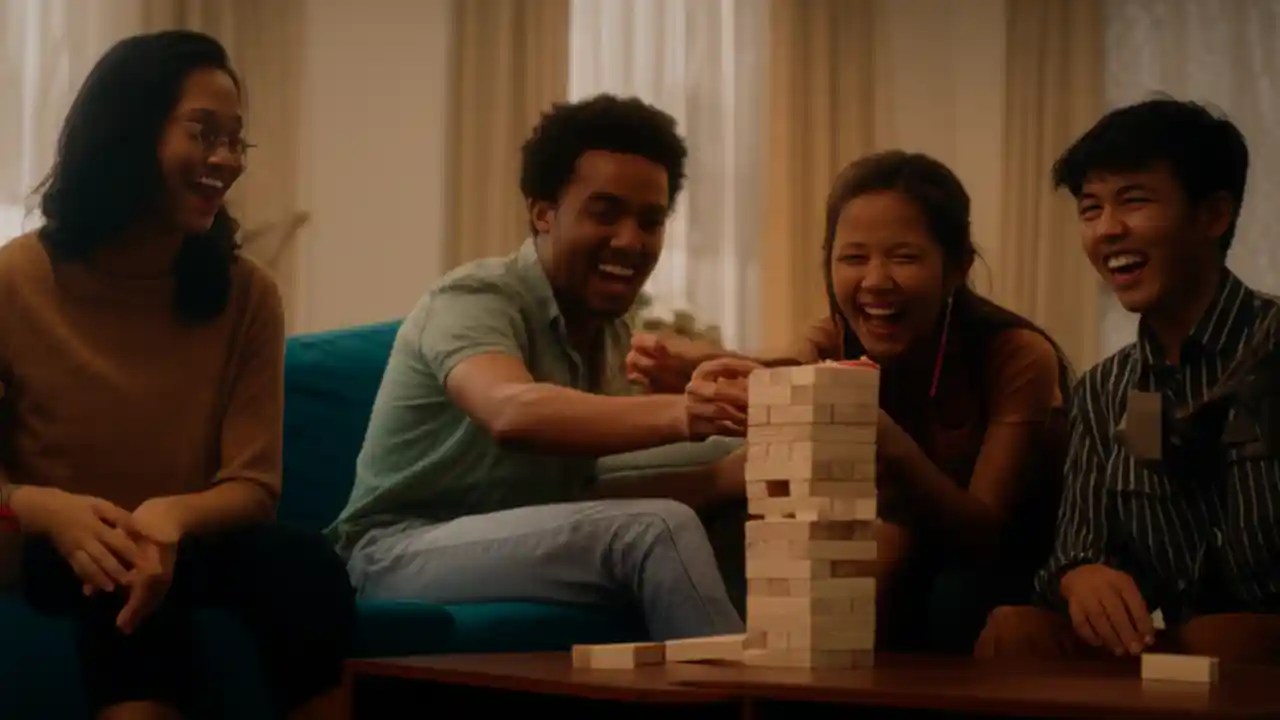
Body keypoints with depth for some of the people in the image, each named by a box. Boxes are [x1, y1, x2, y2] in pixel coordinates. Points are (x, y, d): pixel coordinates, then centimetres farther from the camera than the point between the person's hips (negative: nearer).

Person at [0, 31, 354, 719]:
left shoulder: (246, 293, -1)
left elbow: (253, 486, -8)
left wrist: (172, 517, -32)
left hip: (191, 545, 3)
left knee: (305, 559, -30)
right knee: (120, 582, -37)